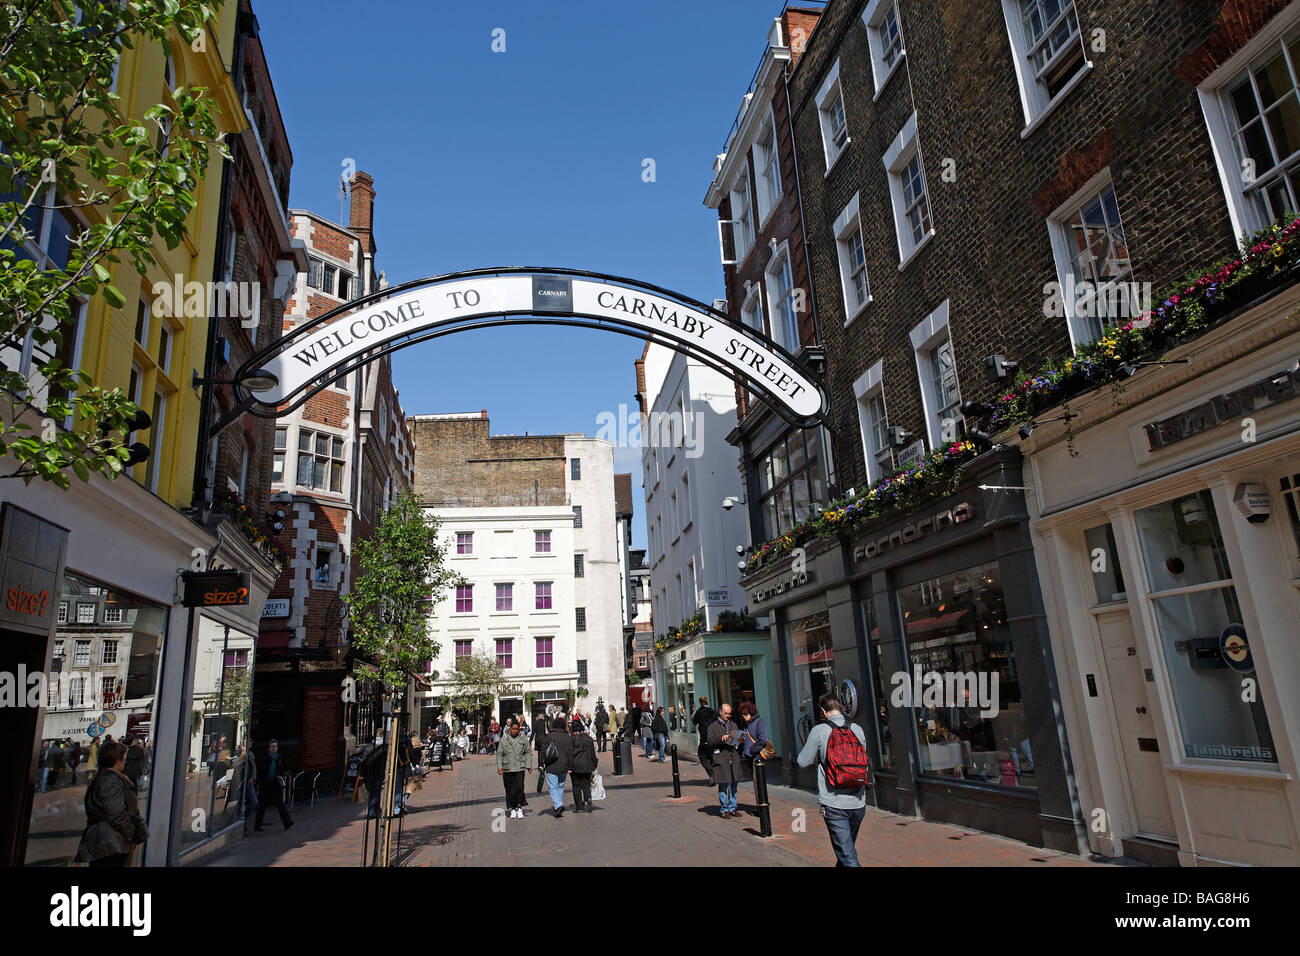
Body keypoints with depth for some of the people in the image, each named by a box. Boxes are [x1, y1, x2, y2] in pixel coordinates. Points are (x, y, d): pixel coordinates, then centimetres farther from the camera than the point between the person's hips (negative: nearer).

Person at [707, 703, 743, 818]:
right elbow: (710, 742, -5)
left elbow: (739, 738, 23)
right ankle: (725, 810, 5)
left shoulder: (733, 725, 19)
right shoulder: (713, 726, 4)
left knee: (733, 785, 8)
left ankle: (732, 808, 18)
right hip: (721, 759, -4)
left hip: (733, 759, 4)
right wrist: (721, 739, -20)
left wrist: (739, 740, 1)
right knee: (723, 785, -3)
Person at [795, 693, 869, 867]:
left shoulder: (820, 731, -9)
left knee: (847, 853, -2)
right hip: (858, 802, 5)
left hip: (833, 804, -5)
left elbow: (803, 761, -2)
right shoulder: (857, 730, 3)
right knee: (849, 847, 24)